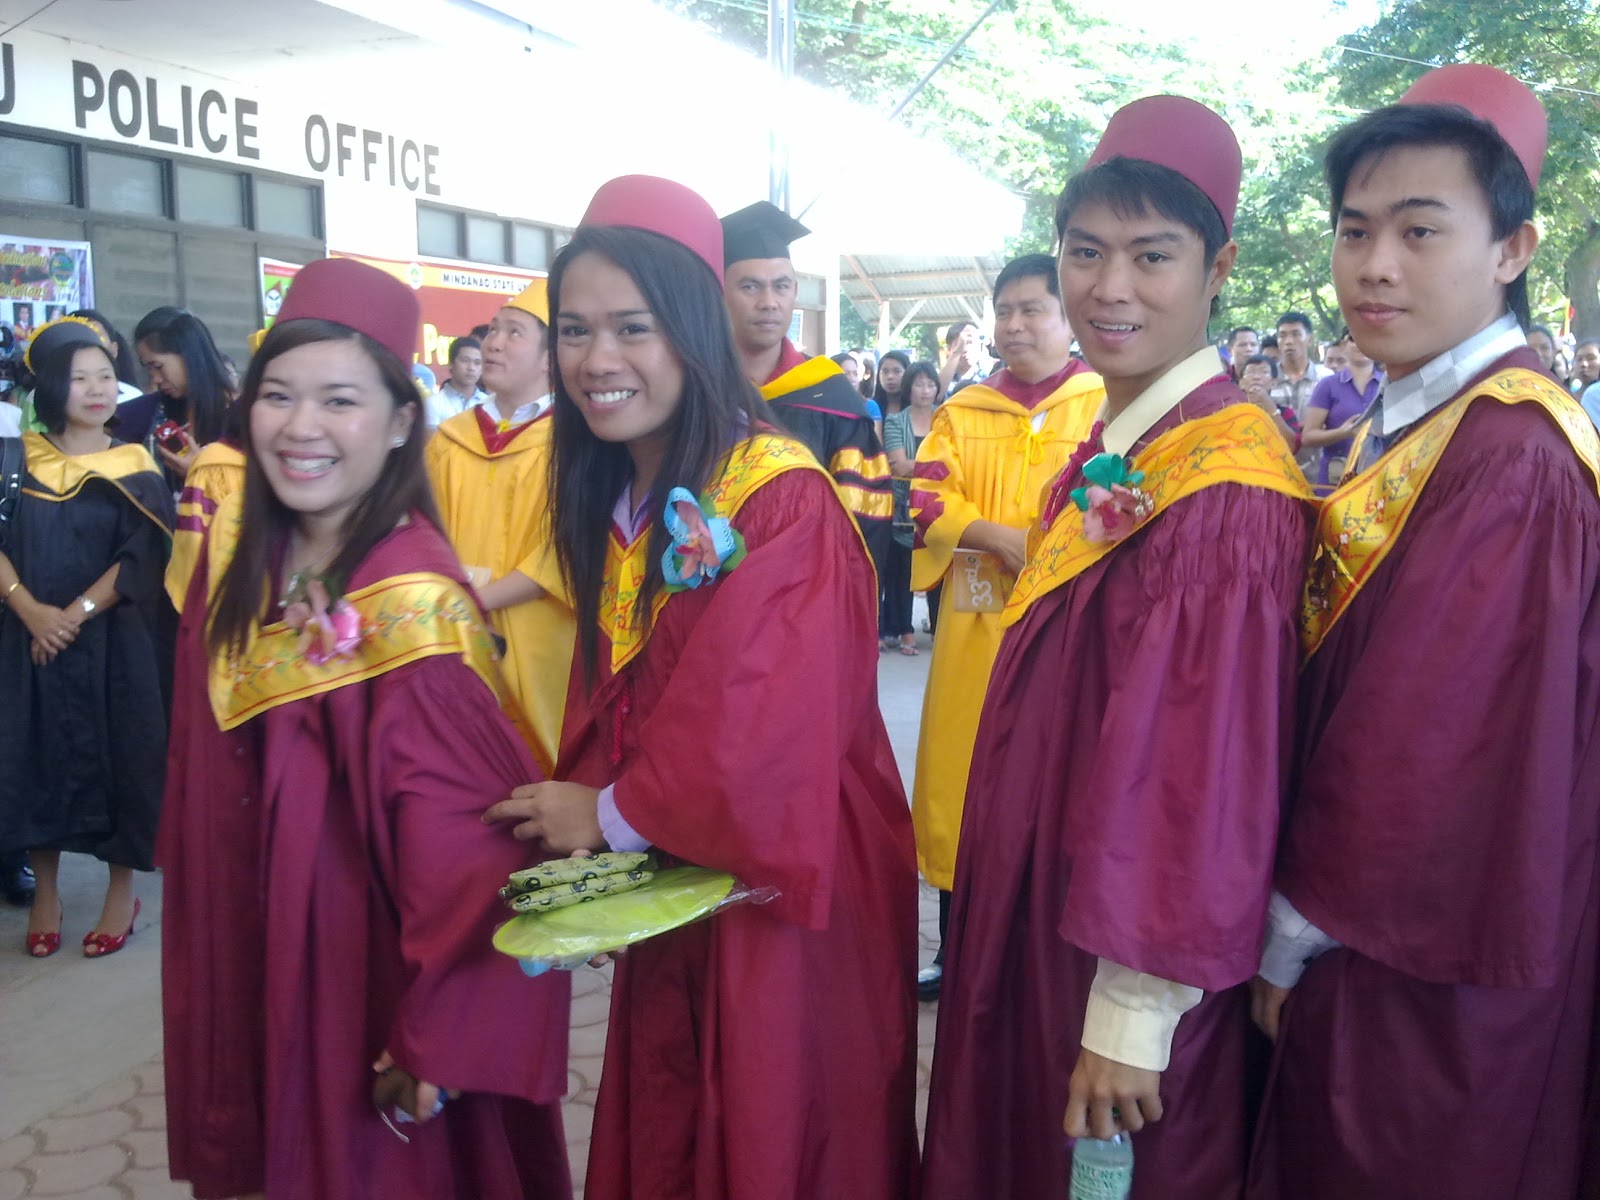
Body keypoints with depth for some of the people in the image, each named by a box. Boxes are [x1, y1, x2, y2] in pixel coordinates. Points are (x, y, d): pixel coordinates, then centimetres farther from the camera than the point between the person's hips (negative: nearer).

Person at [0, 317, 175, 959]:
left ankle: (123, 888, 15)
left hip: (113, 640, -1)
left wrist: (78, 613, -16)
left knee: (117, 752, 2)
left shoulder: (134, 467, 1)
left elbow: (140, 560, -7)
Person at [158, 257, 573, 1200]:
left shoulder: (415, 605, -24)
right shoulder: (234, 558, -2)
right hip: (246, 960, 7)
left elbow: (469, 850, -23)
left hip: (366, 972, -6)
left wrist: (439, 1047, -22)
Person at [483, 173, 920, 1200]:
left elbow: (759, 734, -24)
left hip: (785, 882, -7)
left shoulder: (781, 501, -21)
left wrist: (610, 816, -12)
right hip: (659, 886, 7)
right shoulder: (612, 501, 5)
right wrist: (576, 803, -6)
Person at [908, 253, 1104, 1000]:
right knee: (964, 777, 6)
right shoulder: (963, 411, 13)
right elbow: (926, 497, 2)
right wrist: (996, 536, -14)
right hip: (976, 629, 3)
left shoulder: (1109, 403, 3)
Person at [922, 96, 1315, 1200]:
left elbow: (1207, 769, -24)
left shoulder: (1226, 488, -23)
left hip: (1130, 981, -8)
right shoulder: (1111, 453, 4)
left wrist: (1132, 1015, -20)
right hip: (1045, 915, 8)